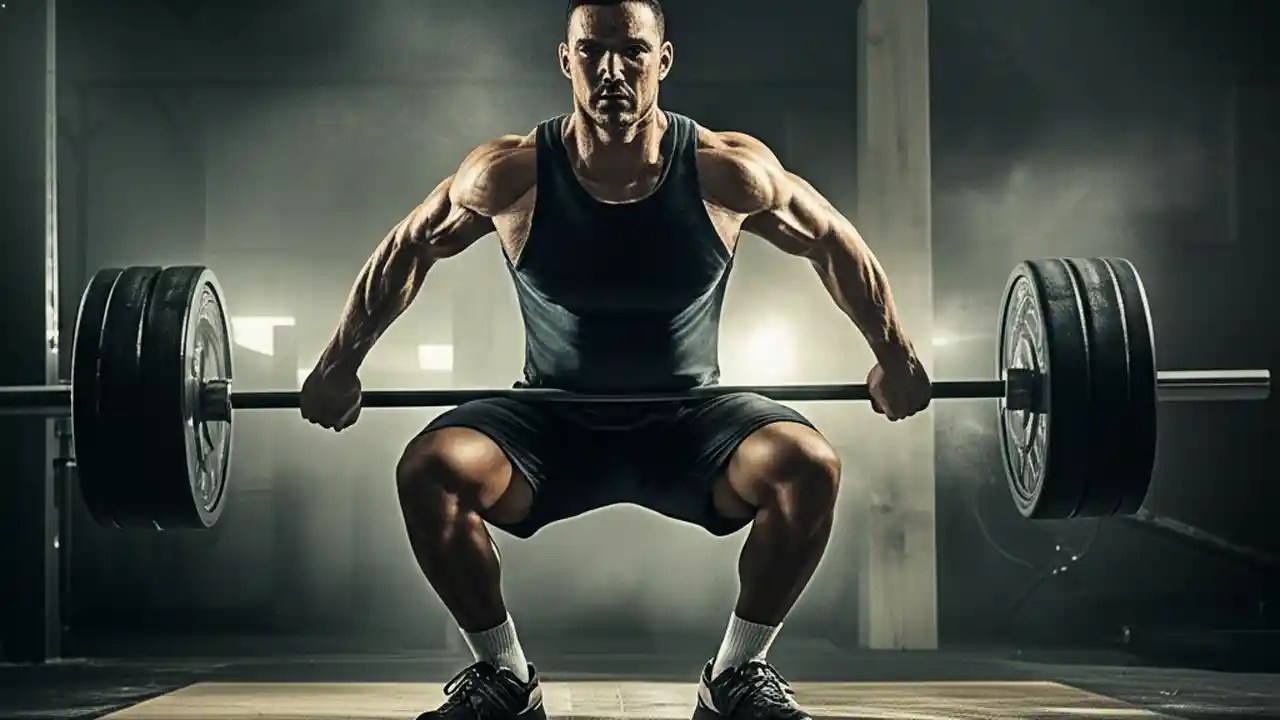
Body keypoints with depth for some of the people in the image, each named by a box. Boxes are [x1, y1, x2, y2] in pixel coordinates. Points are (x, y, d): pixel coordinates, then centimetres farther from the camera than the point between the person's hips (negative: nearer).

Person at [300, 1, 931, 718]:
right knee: (430, 469, -28)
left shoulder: (727, 170, -15)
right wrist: (341, 363, 6)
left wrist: (893, 354, 7)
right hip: (554, 424, 0)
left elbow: (833, 241, 2)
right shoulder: (512, 173, -14)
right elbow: (409, 249, 3)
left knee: (808, 465, -30)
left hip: (690, 419, 0)